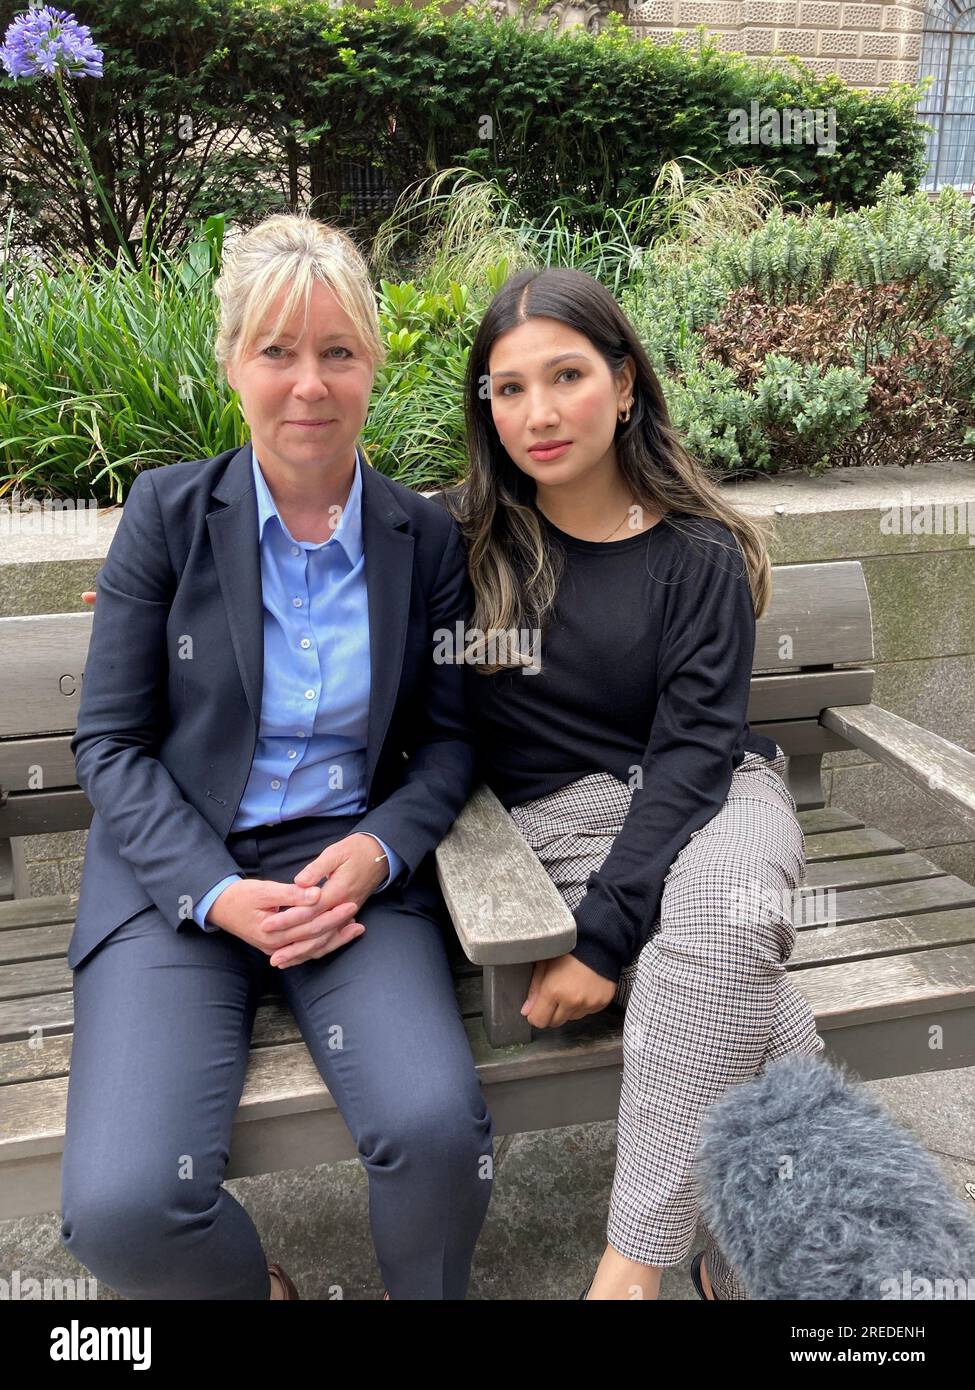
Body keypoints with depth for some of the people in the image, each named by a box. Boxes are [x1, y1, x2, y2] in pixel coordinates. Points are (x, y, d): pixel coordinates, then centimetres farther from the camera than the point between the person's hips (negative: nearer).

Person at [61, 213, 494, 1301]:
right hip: (179, 879, 0)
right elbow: (109, 742, 0)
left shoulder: (425, 540, 3)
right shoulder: (169, 511, 0)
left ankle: (427, 1294, 12)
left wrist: (378, 850, -12)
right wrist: (215, 893, -14)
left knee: (437, 1127, -24)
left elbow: (447, 740, 8)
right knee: (120, 1206, -20)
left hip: (356, 872, 1)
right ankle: (250, 1287, 17)